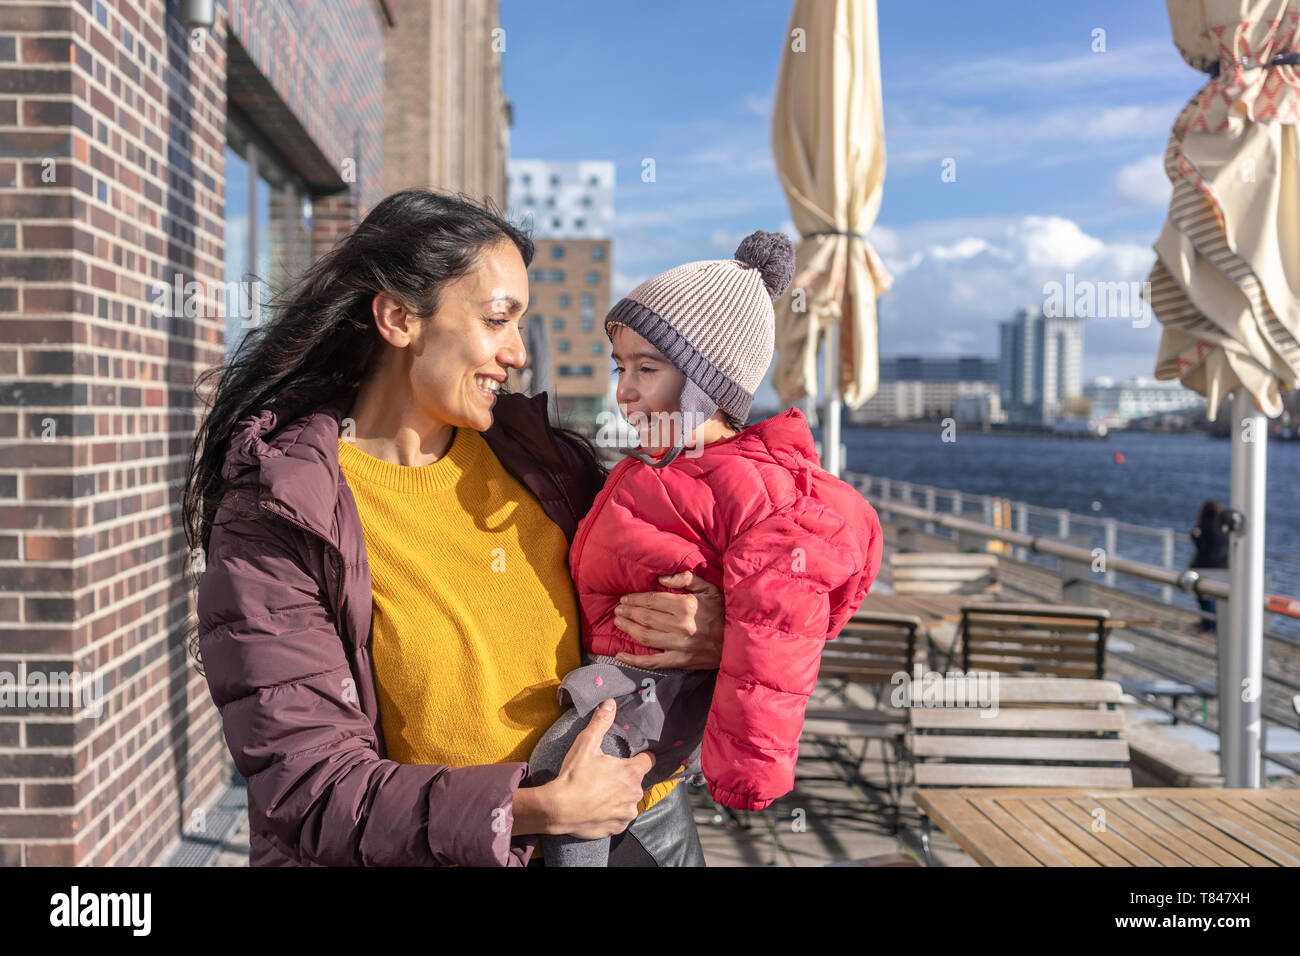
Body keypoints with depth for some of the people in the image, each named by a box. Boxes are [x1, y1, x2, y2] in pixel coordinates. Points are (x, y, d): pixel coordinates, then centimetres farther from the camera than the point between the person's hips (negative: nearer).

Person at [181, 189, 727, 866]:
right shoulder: (271, 525, -16)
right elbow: (307, 792, -20)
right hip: (441, 852, -4)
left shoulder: (542, 457, -2)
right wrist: (538, 809, -28)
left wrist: (709, 629, -12)